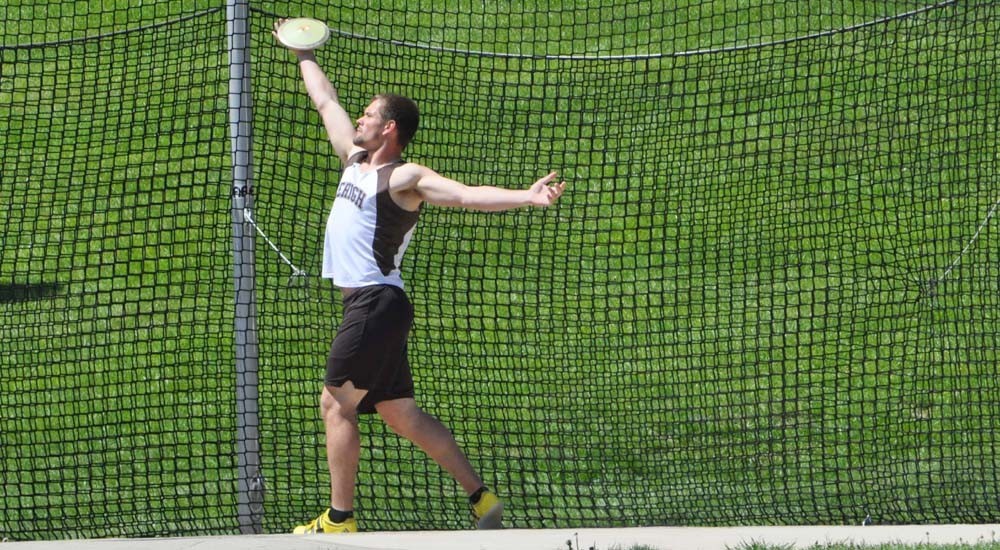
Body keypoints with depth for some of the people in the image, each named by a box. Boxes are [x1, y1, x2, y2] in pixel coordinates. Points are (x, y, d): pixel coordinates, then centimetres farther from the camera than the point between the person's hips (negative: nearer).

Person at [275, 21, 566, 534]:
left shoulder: (404, 178, -10)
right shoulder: (355, 159, 15)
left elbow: (466, 194, -22)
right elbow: (326, 101, 28)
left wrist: (527, 197, -35)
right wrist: (303, 55, 39)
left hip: (378, 303, -9)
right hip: (365, 305, 9)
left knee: (336, 404, -5)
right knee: (402, 414, 9)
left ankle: (339, 520, 0)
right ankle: (480, 496, 9)